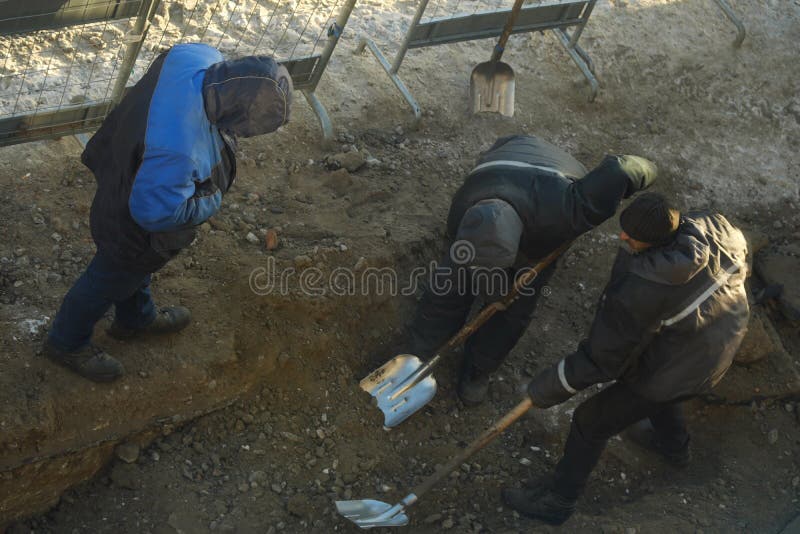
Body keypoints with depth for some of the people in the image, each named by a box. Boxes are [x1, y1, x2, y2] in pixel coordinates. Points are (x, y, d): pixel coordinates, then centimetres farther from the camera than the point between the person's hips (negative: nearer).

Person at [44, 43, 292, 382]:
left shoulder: (201, 57, -24)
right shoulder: (179, 150, -49)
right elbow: (153, 212, -34)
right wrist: (211, 202, -19)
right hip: (133, 230, -8)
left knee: (138, 269, 35)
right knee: (109, 282, 22)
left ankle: (136, 319, 64)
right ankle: (67, 344, 51)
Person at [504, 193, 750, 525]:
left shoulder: (638, 290, -37)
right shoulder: (712, 226, -19)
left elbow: (602, 356, -27)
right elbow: (739, 255, 5)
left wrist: (548, 388, -14)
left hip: (676, 369, -7)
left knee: (591, 422, 11)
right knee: (650, 383, 38)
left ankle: (557, 499, 32)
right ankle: (674, 446, 65)